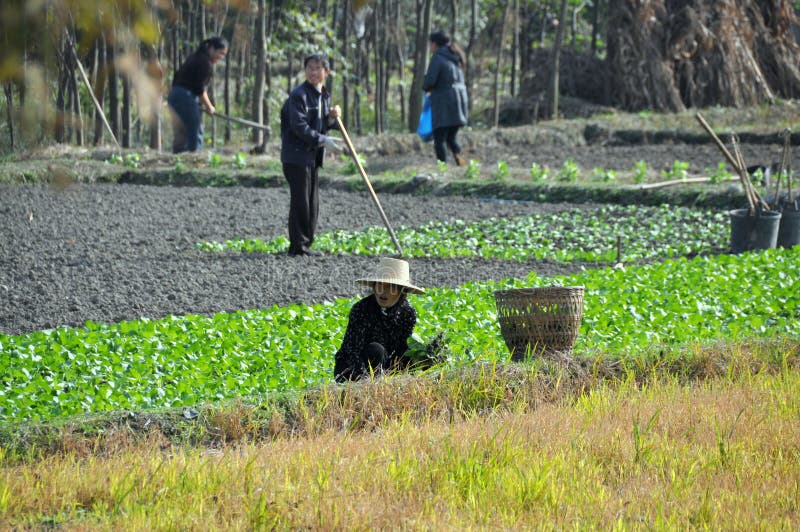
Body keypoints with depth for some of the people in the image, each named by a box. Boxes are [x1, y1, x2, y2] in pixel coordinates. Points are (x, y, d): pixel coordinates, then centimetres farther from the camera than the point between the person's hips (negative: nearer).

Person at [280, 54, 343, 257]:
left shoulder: (324, 95, 13)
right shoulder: (299, 95, -14)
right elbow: (299, 127, -21)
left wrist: (332, 117, 0)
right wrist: (323, 140, -23)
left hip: (313, 156, 9)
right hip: (296, 155, -9)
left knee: (312, 202, 11)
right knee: (300, 201, -7)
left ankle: (306, 242, 19)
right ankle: (298, 245, -2)